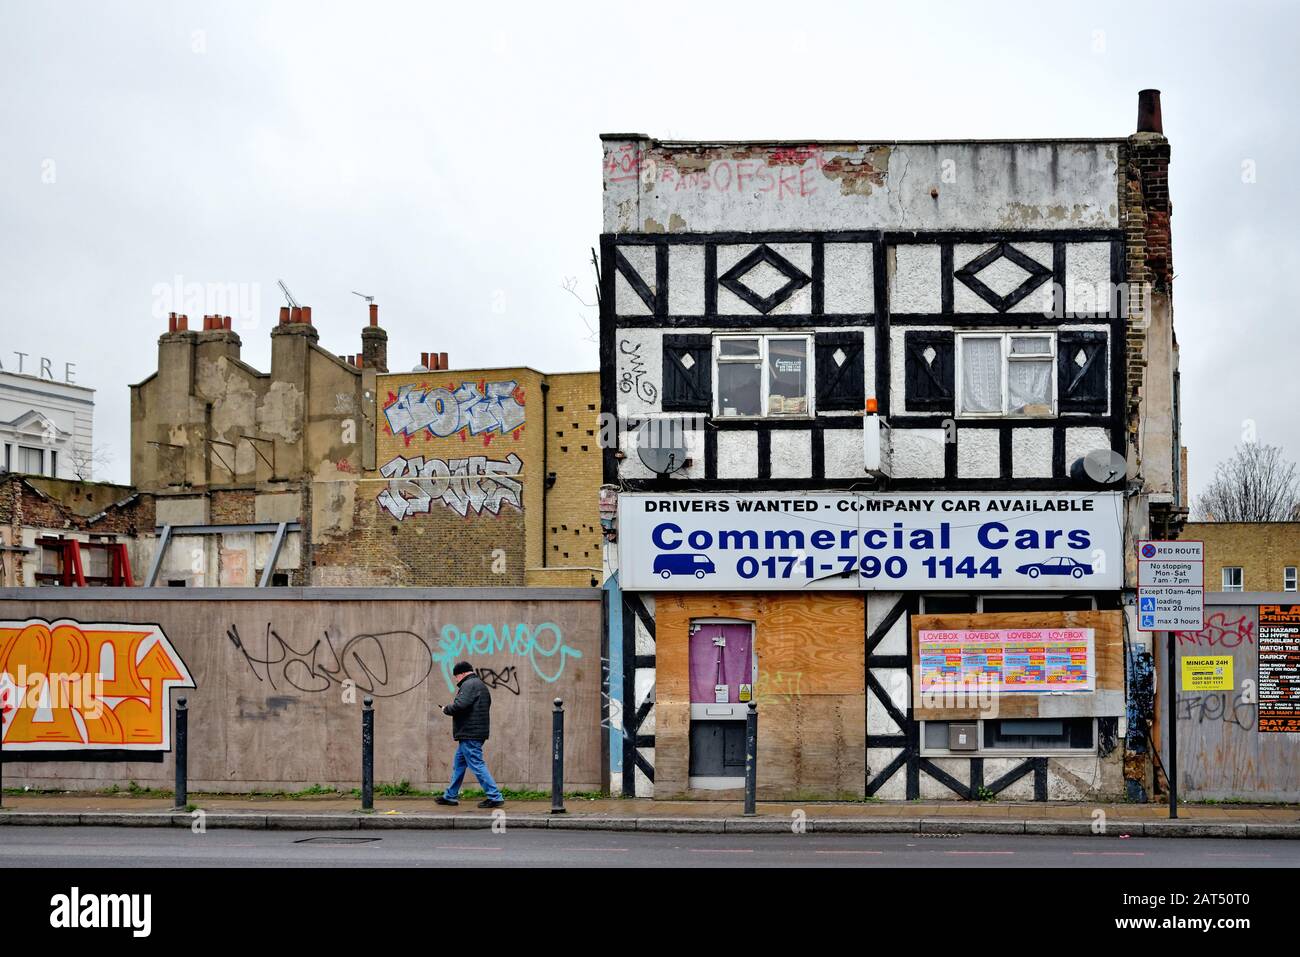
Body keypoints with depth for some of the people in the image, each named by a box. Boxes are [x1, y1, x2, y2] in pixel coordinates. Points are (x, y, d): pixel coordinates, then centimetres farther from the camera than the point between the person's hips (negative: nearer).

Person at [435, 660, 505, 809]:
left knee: (477, 765, -9)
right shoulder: (481, 685, 20)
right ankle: (450, 796, 25)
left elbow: (460, 705, -26)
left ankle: (495, 797, -10)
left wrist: (446, 709, -6)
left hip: (469, 734, -11)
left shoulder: (469, 685, -13)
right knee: (458, 764, 18)